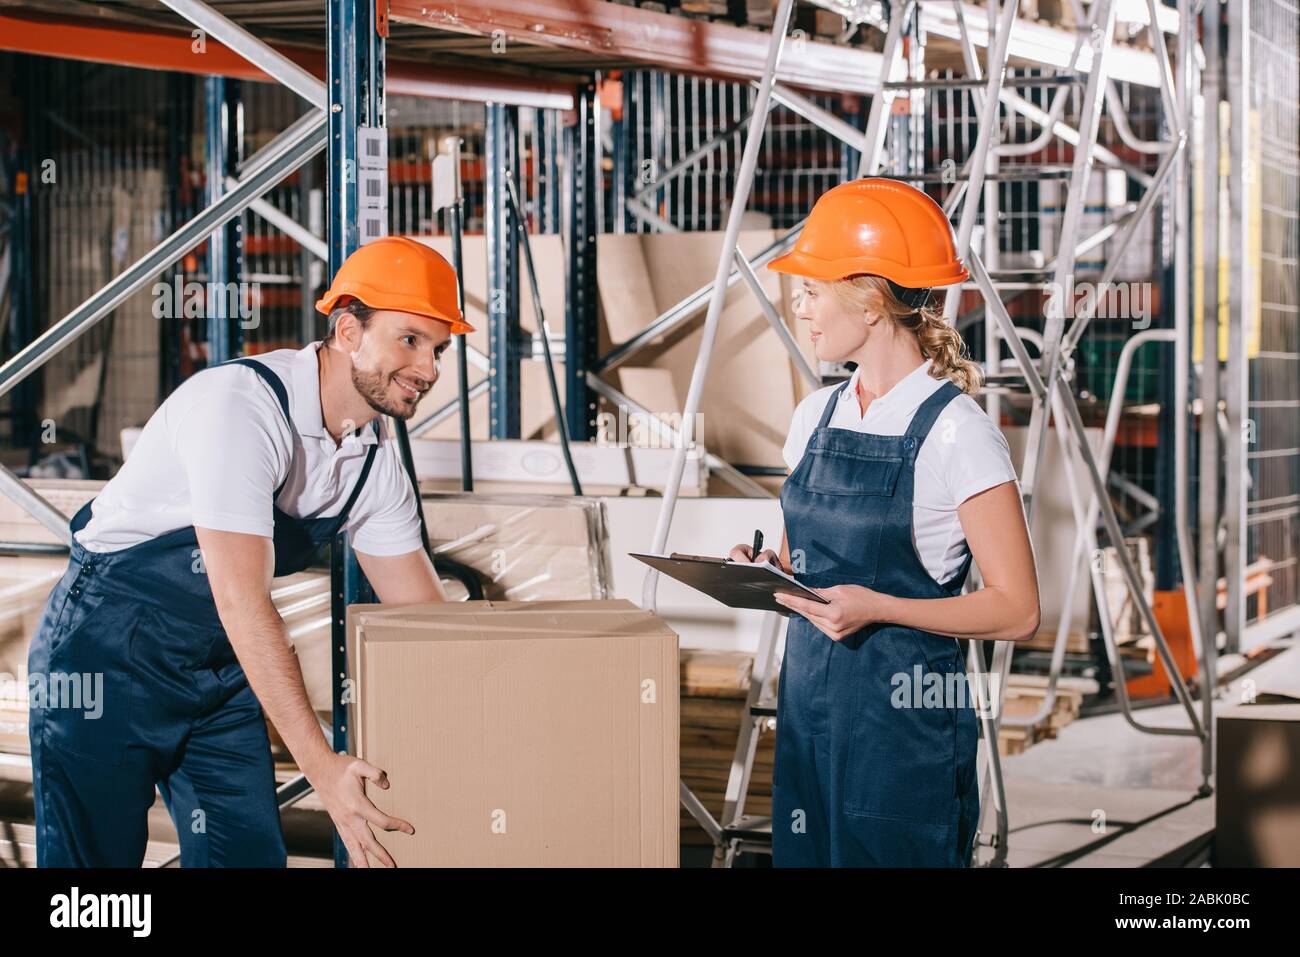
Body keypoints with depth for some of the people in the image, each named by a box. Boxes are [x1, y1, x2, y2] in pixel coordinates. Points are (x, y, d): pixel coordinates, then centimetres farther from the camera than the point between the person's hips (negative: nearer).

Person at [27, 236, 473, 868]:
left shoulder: (377, 461, -2)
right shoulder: (240, 406, -26)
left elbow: (424, 616, 6)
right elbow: (243, 604, -32)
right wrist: (322, 767, -35)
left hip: (222, 668, 7)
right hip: (107, 648, -7)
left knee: (252, 852, 2)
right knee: (96, 858, -5)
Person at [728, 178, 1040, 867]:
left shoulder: (956, 432, -12)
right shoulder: (816, 416, 9)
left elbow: (1016, 611, -13)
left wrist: (879, 607, -23)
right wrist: (765, 572, -3)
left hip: (906, 715, -6)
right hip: (808, 703, 6)